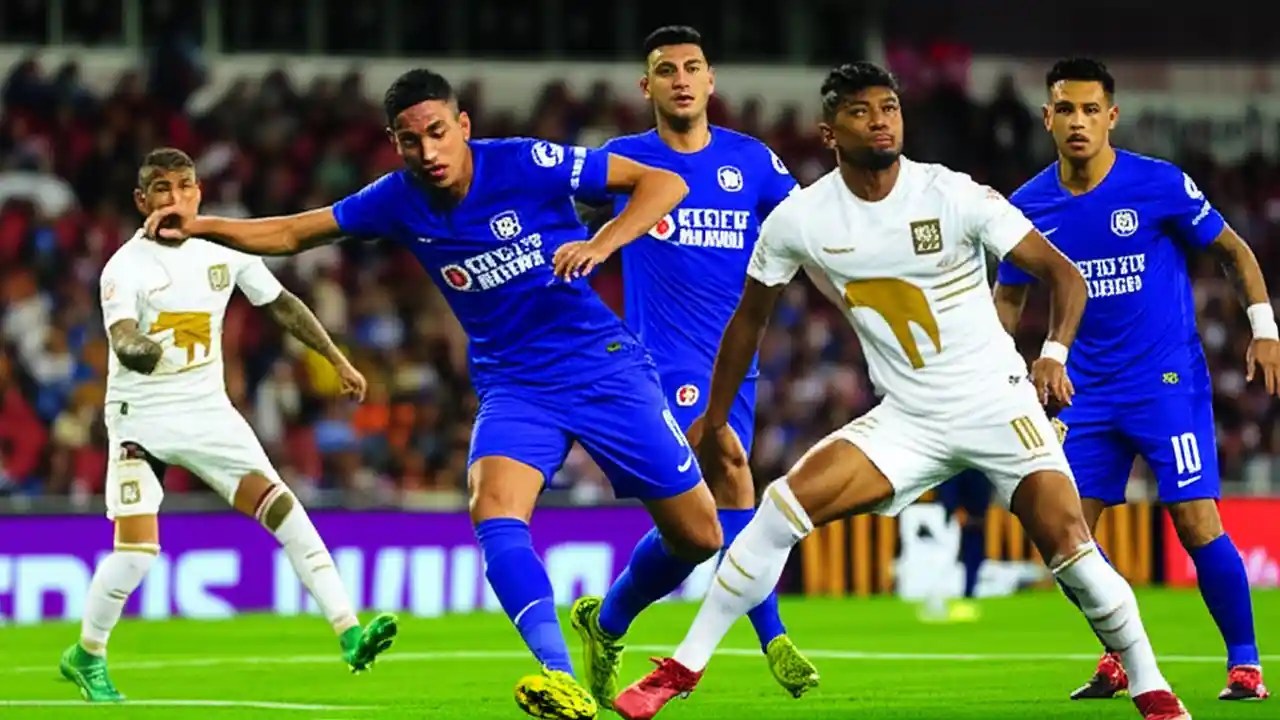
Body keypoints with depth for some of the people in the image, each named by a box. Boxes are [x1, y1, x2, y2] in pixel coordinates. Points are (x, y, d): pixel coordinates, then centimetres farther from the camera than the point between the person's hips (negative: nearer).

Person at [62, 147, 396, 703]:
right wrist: (138, 349, -56)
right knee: (136, 549, -13)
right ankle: (86, 657, 12)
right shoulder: (126, 267, -15)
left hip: (208, 411, 4)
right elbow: (122, 339, -32)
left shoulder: (226, 250, 1)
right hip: (142, 415, -4)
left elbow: (281, 303, 16)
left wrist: (338, 361, 17)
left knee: (279, 504, -12)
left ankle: (349, 634, -12)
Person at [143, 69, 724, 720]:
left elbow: (663, 183, -15)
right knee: (494, 508, -29)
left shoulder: (527, 165, -17)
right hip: (514, 388, 2)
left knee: (696, 536, 2)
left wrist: (601, 244, -30)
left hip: (603, 367, -2)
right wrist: (202, 226, -9)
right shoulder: (398, 201, -5)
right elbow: (295, 233, 5)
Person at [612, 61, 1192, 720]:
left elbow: (1063, 274, -11)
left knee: (1066, 541, -18)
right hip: (907, 420, 2)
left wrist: (1054, 353, -29)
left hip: (999, 402, -2)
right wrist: (714, 421, 14)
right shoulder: (798, 220, -5)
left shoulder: (954, 196, -12)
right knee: (786, 504, -15)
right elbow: (749, 318, 10)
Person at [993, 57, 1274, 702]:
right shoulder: (1028, 207, 1)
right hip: (1089, 393, 4)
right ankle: (1122, 655, 18)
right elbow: (1008, 298, 14)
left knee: (1196, 522, -11)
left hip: (1169, 382, -4)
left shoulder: (1160, 185, -9)